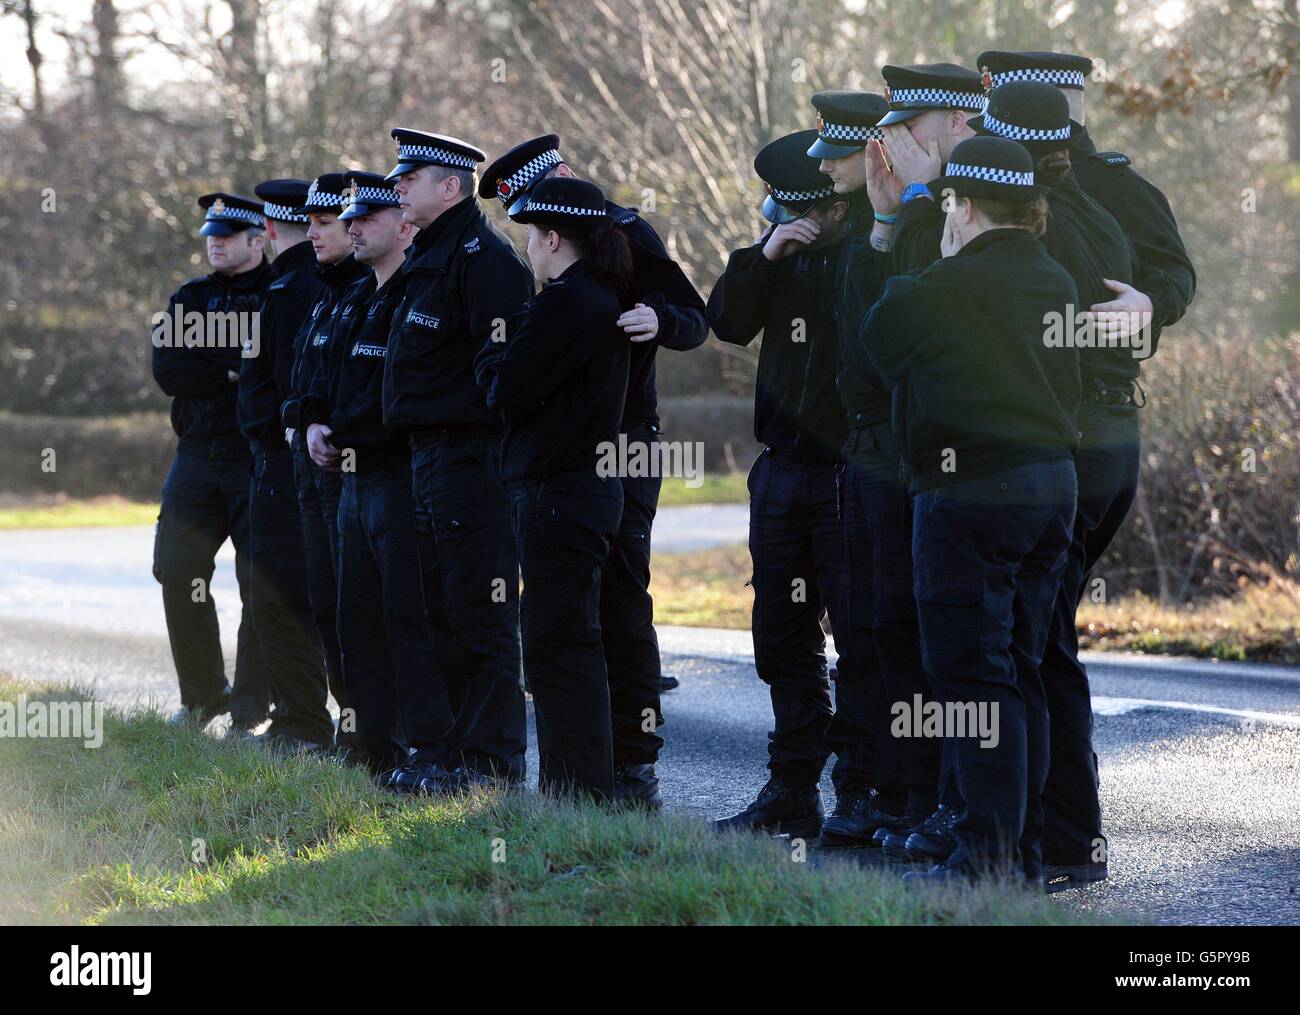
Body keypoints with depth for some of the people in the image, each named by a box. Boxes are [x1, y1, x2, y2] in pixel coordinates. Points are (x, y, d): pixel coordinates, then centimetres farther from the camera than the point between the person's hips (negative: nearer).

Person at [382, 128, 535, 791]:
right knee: (443, 611, 14)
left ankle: (493, 763, -2)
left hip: (470, 456, -11)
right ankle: (462, 751, 21)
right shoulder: (425, 258, 17)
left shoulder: (481, 256, -14)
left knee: (481, 614, -6)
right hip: (428, 456, 11)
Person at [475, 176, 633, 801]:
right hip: (593, 485, 10)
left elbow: (509, 392, -17)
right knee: (570, 640, 15)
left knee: (557, 643, -7)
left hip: (555, 490, -10)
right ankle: (575, 784, 20)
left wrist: (489, 359, 2)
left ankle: (579, 790, -7)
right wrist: (503, 361, 9)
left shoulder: (563, 304, -17)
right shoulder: (604, 299, 14)